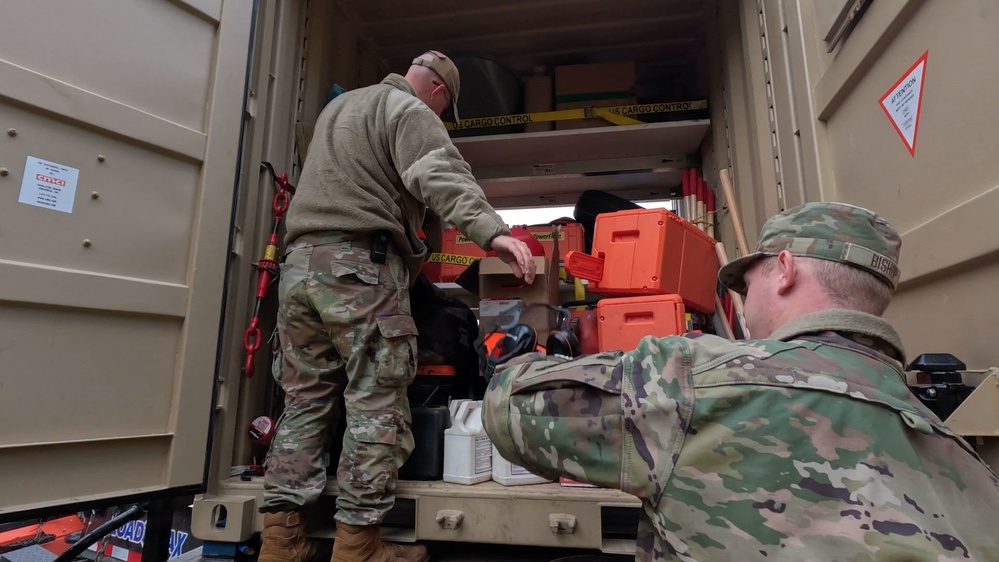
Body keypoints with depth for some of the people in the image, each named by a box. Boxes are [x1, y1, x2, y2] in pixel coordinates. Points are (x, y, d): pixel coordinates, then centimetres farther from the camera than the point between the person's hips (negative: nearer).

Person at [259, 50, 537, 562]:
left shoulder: (337, 106, 31)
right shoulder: (410, 111, 2)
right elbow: (439, 173, -18)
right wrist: (490, 230, -31)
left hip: (299, 261, 9)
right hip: (359, 264, -8)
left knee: (305, 401, 10)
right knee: (377, 405, -4)